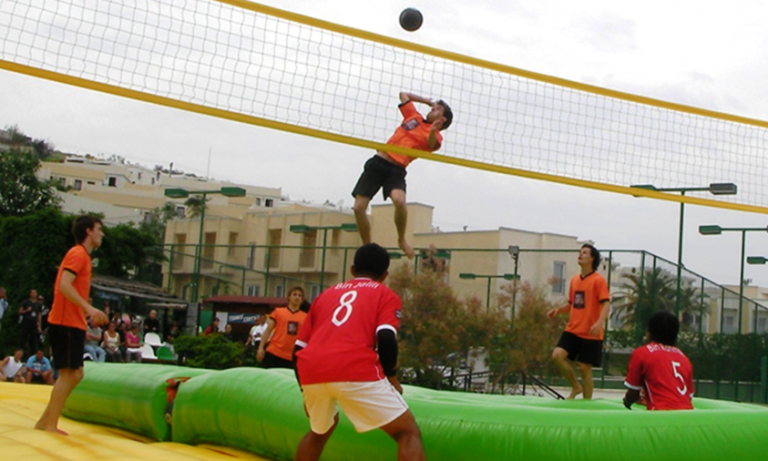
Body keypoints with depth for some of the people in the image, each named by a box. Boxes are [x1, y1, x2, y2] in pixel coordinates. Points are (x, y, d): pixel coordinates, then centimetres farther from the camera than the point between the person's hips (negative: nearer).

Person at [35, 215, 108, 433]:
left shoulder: (81, 255, 19)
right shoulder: (78, 254, -11)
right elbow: (64, 285, -24)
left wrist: (87, 312, 20)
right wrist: (89, 308, -30)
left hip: (72, 324, 10)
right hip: (66, 324, -10)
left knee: (75, 375, 12)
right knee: (68, 374, -6)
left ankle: (45, 421, 17)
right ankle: (50, 425, -1)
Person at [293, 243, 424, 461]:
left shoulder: (326, 294, 31)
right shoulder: (386, 294, 18)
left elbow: (299, 348, 27)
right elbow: (386, 338, -2)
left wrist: (307, 393, 36)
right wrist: (392, 377, 13)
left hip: (311, 370, 5)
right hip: (355, 369, -5)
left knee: (320, 430, 34)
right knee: (409, 432, 5)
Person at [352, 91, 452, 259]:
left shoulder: (435, 136, 3)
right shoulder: (414, 117, 18)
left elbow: (432, 144, -22)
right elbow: (403, 94, 33)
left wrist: (433, 131, -42)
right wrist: (426, 100, 32)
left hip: (396, 170, -5)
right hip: (377, 162, 5)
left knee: (399, 201, -34)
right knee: (359, 207, -7)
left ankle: (402, 240, -7)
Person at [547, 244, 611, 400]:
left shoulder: (598, 280, -7)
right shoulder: (574, 280, 12)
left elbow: (606, 304, -15)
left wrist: (600, 322, -32)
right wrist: (558, 310, 2)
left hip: (590, 333, -5)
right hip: (572, 330, 6)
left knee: (585, 368, -3)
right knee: (557, 355, -13)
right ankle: (576, 387, 8)